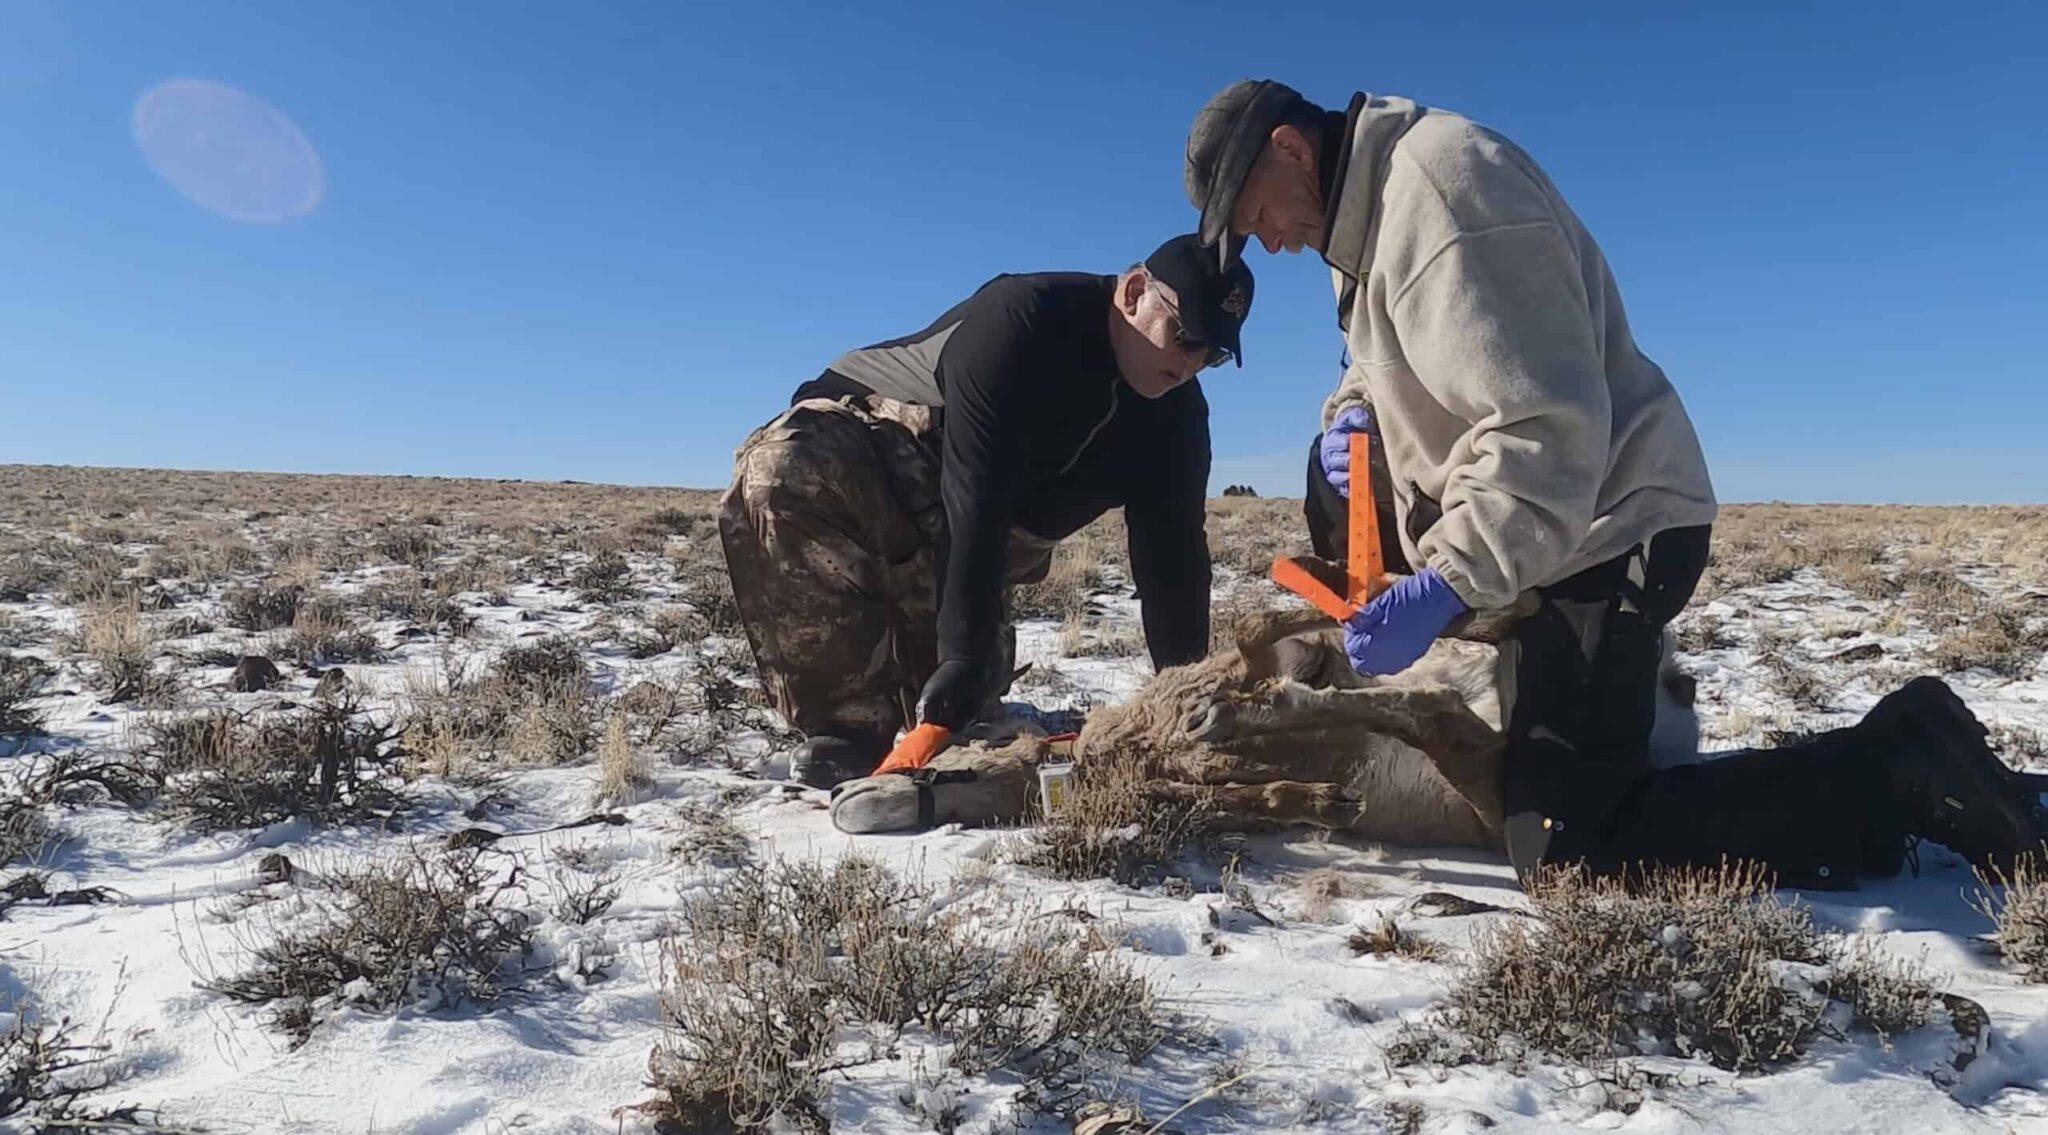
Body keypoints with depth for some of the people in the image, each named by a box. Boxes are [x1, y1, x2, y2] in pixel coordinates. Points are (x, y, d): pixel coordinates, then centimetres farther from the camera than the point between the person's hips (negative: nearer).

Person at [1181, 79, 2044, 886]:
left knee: (1566, 844, -12)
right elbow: (1389, 363, 22)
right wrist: (1353, 415, -1)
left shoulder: (1440, 190, -21)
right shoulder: (1376, 196, 11)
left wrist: (1439, 589, -33)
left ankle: (1898, 781, -3)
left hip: (1601, 533, -10)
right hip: (1533, 524, 10)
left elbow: (1544, 428, -28)